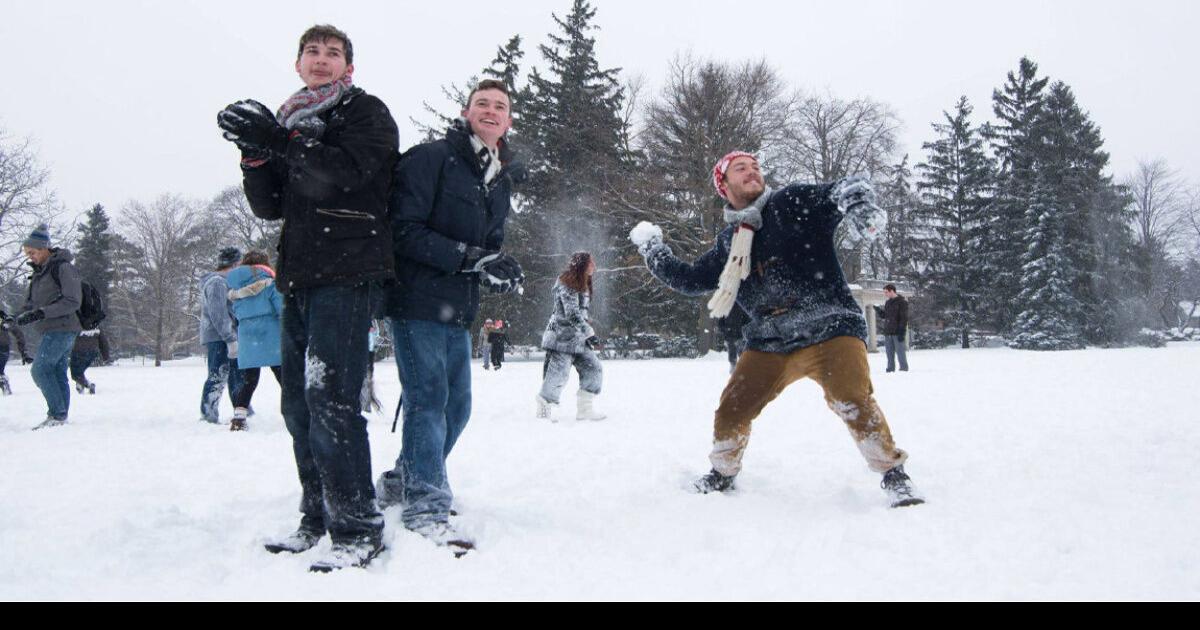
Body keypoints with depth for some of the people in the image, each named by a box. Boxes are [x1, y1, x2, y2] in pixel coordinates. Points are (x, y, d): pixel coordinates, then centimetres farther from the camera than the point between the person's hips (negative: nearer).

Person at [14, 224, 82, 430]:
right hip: (51, 330, 9)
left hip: (61, 328, -9)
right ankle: (61, 417, 9)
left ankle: (57, 415, -12)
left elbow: (73, 301, -16)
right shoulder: (39, 271, 18)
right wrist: (23, 316, -3)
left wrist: (42, 313, -21)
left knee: (40, 369, -14)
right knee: (58, 372, 7)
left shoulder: (63, 267, -10)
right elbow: (31, 302, 19)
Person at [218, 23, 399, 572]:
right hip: (298, 277, 8)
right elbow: (270, 206, 14)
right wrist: (255, 155, -3)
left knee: (331, 398, -15)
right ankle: (318, 516, 19)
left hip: (347, 274, -7)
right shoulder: (290, 124, 23)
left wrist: (276, 143, -21)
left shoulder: (366, 113, 4)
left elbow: (341, 173, -15)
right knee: (299, 401, 9)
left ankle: (358, 529, -10)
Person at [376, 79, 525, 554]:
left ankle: (400, 483, 33)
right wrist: (468, 257, -22)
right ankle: (424, 507, -3)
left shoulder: (500, 180, 16)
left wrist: (501, 269, -4)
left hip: (457, 309, 9)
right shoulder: (431, 158, -8)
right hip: (417, 300, -9)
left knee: (456, 406, 14)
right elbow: (403, 229, -17)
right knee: (428, 401, -11)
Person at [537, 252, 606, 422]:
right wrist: (590, 333, -26)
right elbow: (572, 314, -23)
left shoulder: (583, 285, 17)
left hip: (579, 339, 9)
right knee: (558, 374, -6)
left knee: (594, 370, 3)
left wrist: (589, 333, 20)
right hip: (562, 337, -9)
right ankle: (544, 408, 10)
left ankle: (585, 409, 7)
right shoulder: (566, 284, -14)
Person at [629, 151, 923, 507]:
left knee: (851, 401, -26)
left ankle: (893, 475, -8)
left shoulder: (793, 203, -2)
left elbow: (850, 191, -12)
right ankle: (722, 474, 30)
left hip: (831, 331, -5)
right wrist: (652, 249, 26)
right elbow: (690, 280, 25)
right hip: (769, 345, 5)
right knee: (732, 411, 3)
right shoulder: (728, 244, 13)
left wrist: (855, 198, -36)